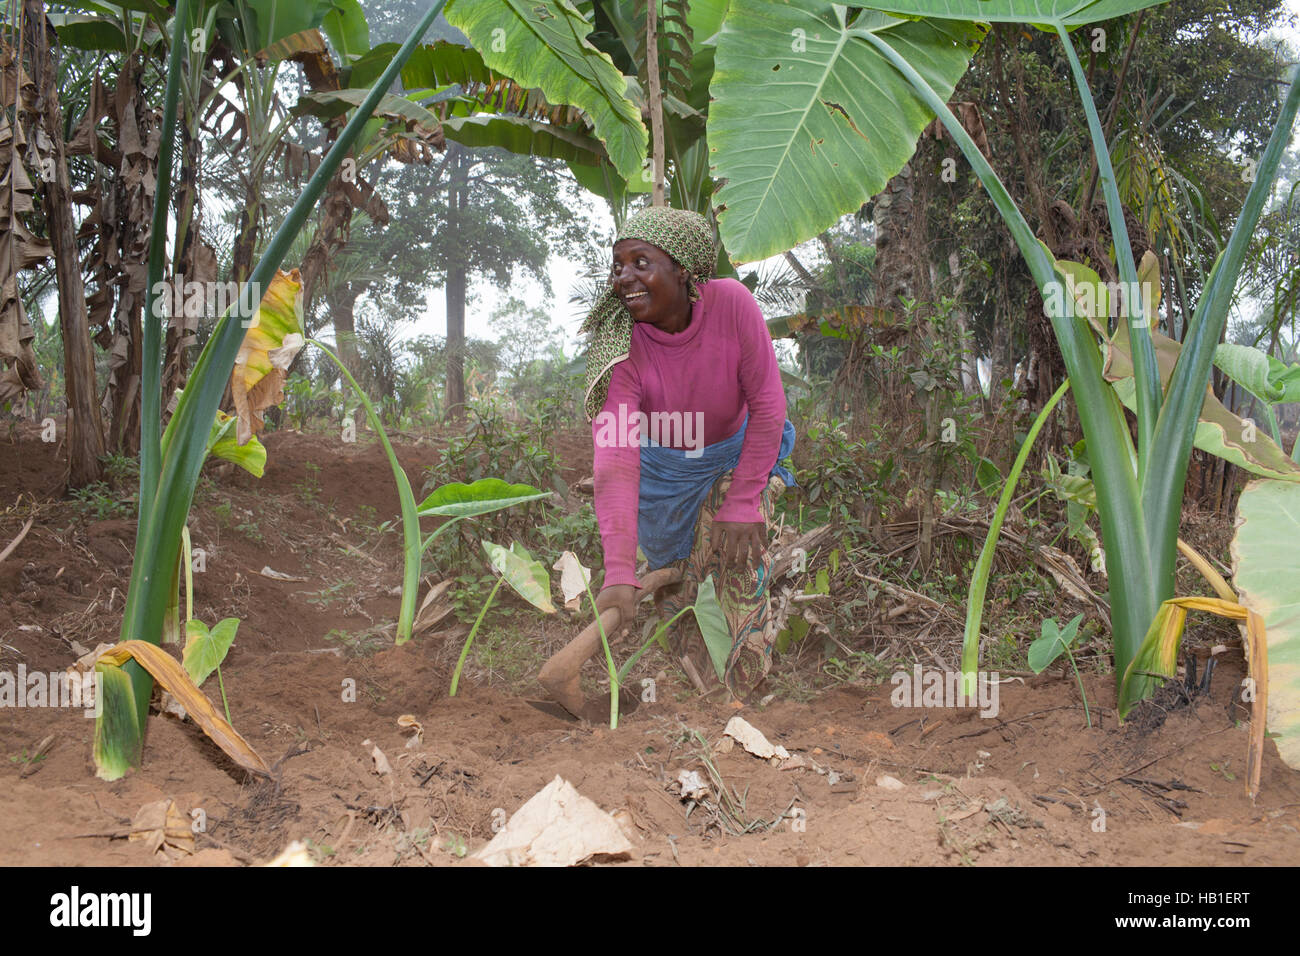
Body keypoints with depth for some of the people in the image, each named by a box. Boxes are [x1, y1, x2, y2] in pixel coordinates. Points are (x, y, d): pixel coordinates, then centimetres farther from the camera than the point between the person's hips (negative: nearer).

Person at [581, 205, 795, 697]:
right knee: (672, 575, 10)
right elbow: (615, 458, -37)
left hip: (734, 455, 0)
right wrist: (618, 573, -45)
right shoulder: (620, 345, -29)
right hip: (662, 467, 1)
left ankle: (747, 693, 4)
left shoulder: (731, 304, -29)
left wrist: (742, 504, -21)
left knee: (737, 548, -18)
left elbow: (768, 407, -20)